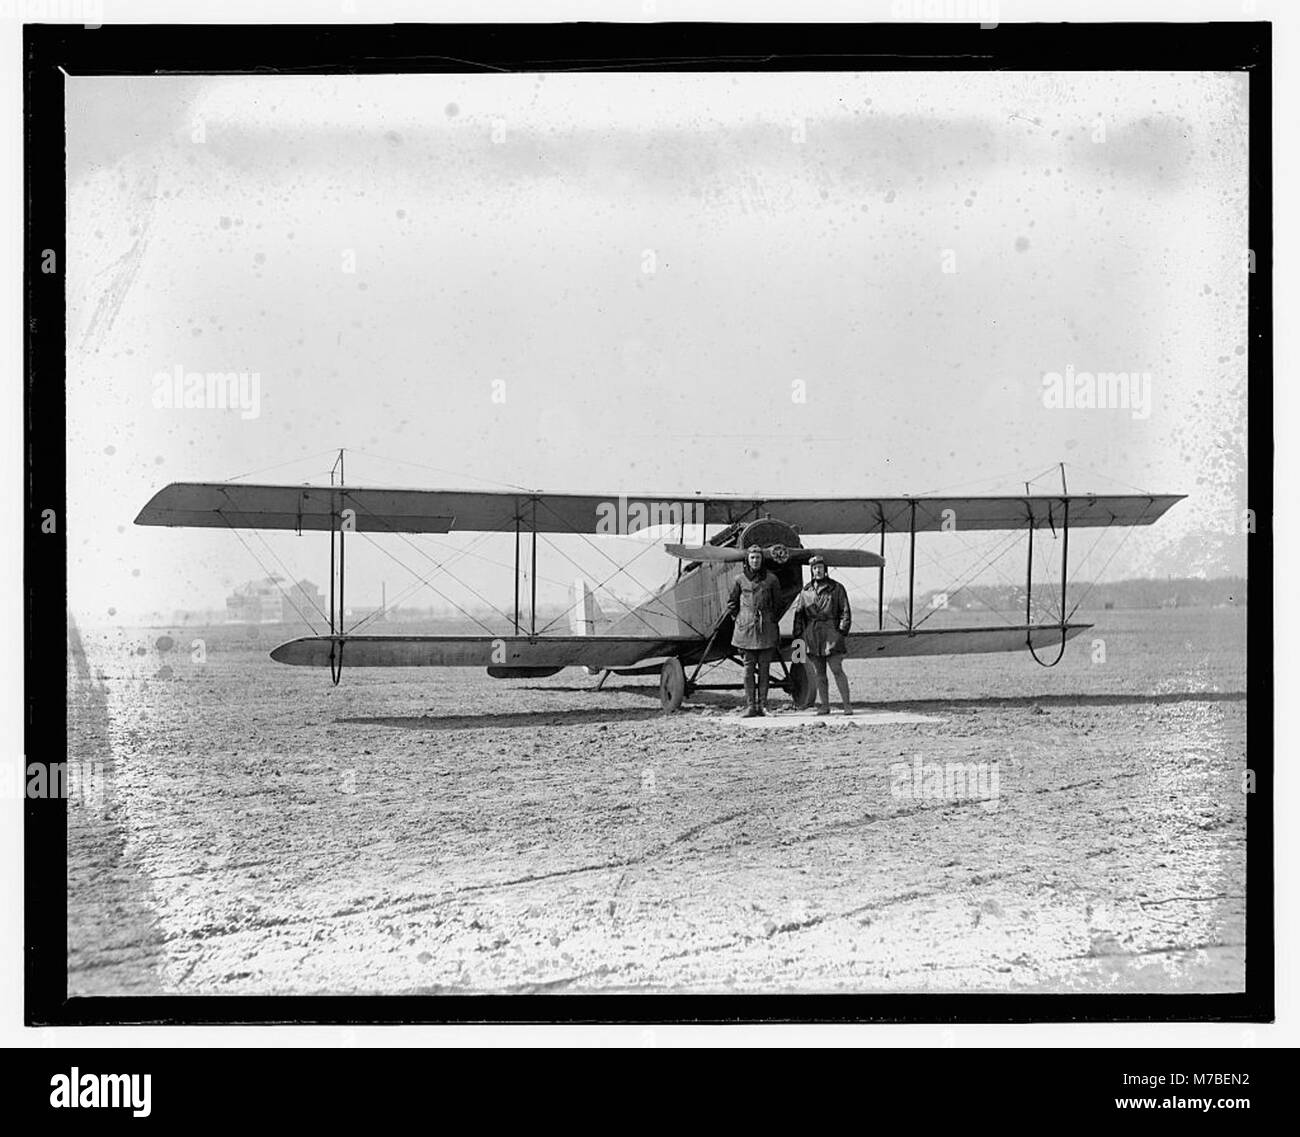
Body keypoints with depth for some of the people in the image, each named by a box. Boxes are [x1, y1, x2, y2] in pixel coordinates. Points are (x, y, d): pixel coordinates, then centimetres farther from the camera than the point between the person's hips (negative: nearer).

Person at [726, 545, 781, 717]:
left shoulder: (771, 579, 3)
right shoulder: (740, 580, 3)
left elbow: (778, 603, 12)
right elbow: (732, 603, 15)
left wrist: (774, 620, 8)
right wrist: (738, 619, 9)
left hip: (766, 629, 0)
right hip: (746, 629, 0)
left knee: (764, 668, 2)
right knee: (749, 668, -1)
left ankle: (762, 705, 6)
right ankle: (750, 705, -1)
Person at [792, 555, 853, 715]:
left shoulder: (836, 588, 5)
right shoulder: (806, 591, 13)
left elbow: (845, 611, 3)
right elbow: (799, 613, 14)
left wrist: (842, 631, -8)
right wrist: (798, 635, 7)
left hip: (830, 634, -3)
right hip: (812, 634, 3)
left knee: (837, 670, -9)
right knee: (819, 673, 6)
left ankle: (847, 704, -6)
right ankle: (824, 706, 11)